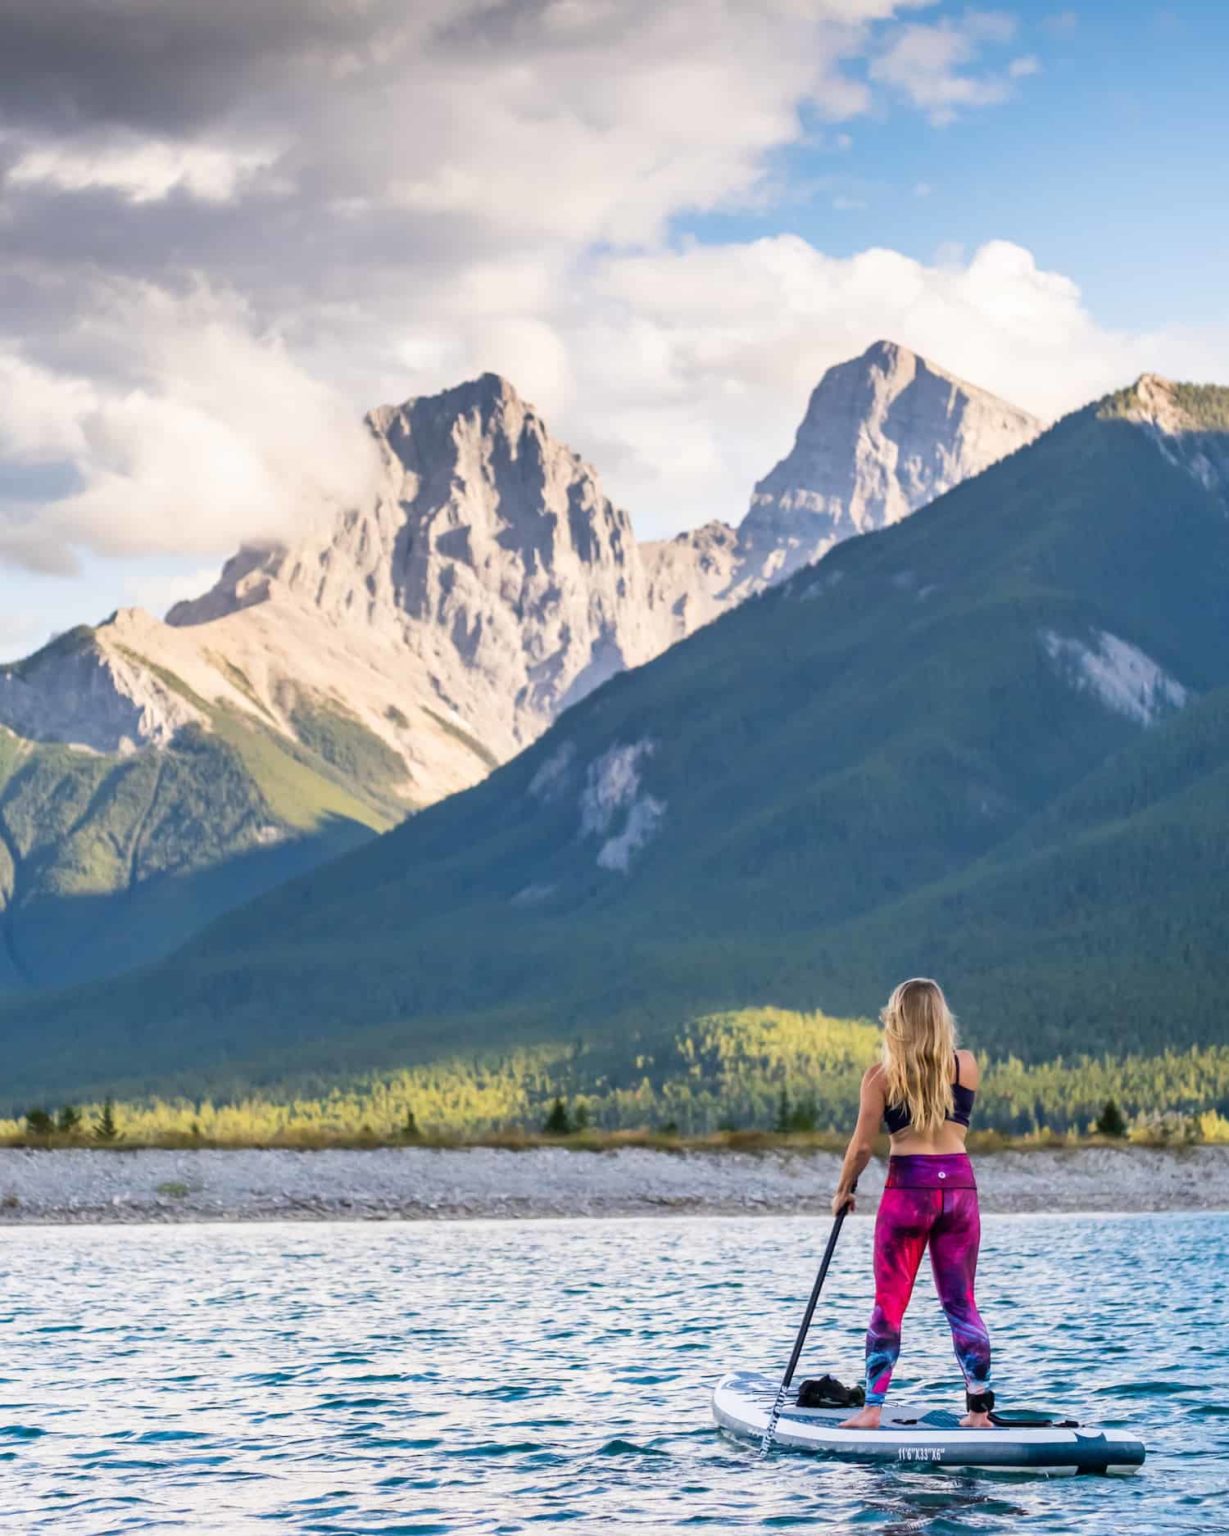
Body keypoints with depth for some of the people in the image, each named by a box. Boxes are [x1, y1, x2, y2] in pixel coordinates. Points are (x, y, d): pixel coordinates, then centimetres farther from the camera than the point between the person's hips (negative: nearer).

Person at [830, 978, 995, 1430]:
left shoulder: (881, 1075, -2)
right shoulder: (966, 1065, 3)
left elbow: (862, 1145, -3)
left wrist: (843, 1190, 13)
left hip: (908, 1186, -2)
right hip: (959, 1186, 2)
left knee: (889, 1303, 4)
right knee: (961, 1303, 10)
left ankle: (872, 1407, 1)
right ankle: (979, 1407, 8)